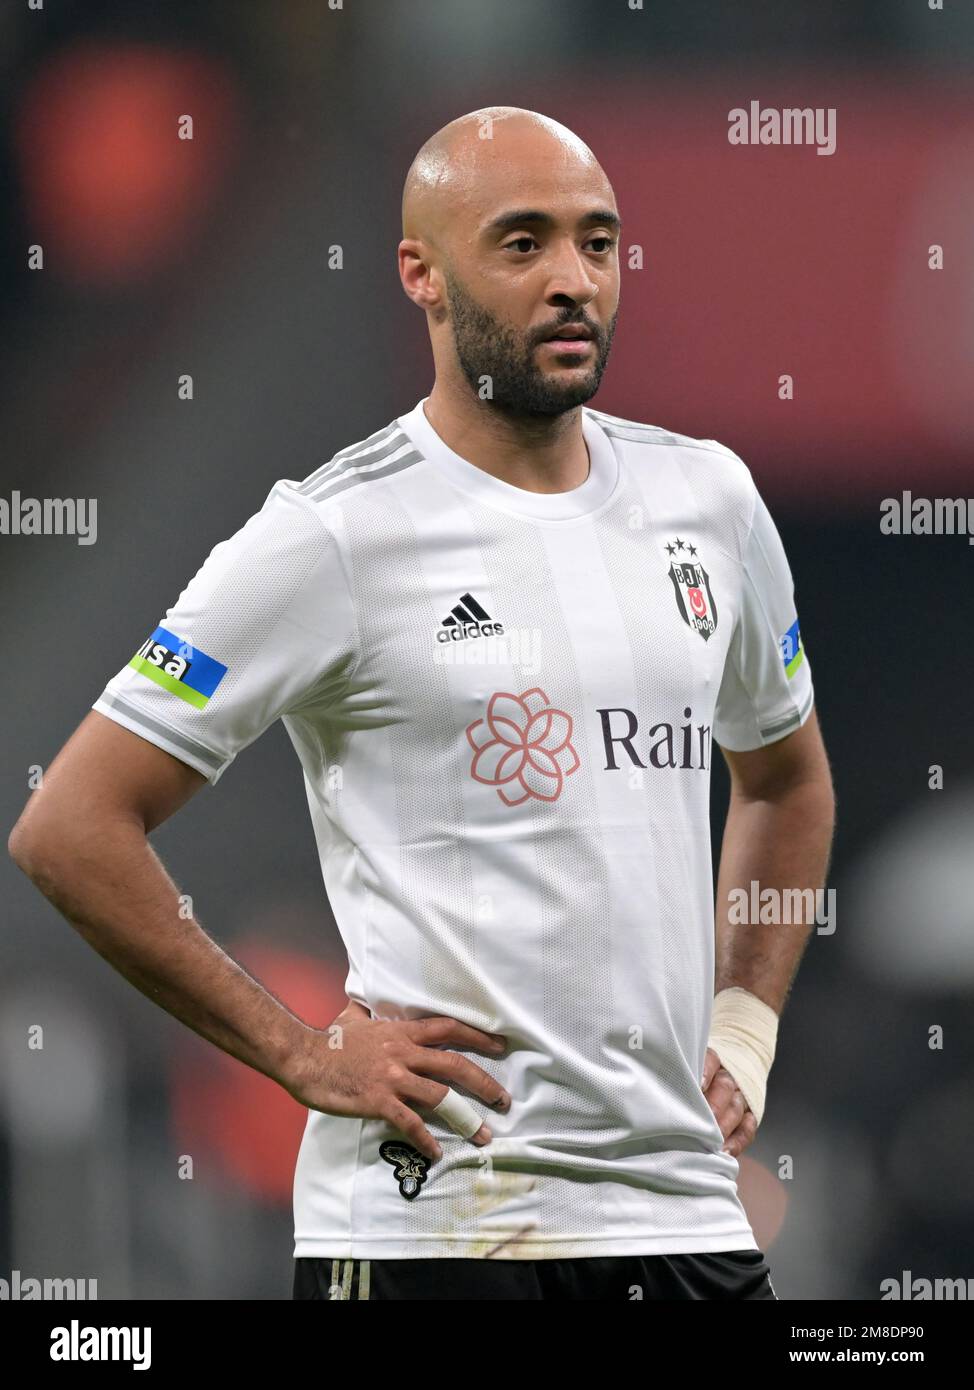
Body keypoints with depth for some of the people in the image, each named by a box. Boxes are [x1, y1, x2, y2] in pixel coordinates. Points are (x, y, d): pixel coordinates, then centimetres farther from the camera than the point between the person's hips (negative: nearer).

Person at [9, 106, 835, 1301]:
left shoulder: (707, 497, 11)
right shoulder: (336, 537, -7)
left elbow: (787, 777, 29)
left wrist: (743, 1025, 15)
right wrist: (305, 1055, -9)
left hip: (683, 1204, 5)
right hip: (429, 1219, -5)